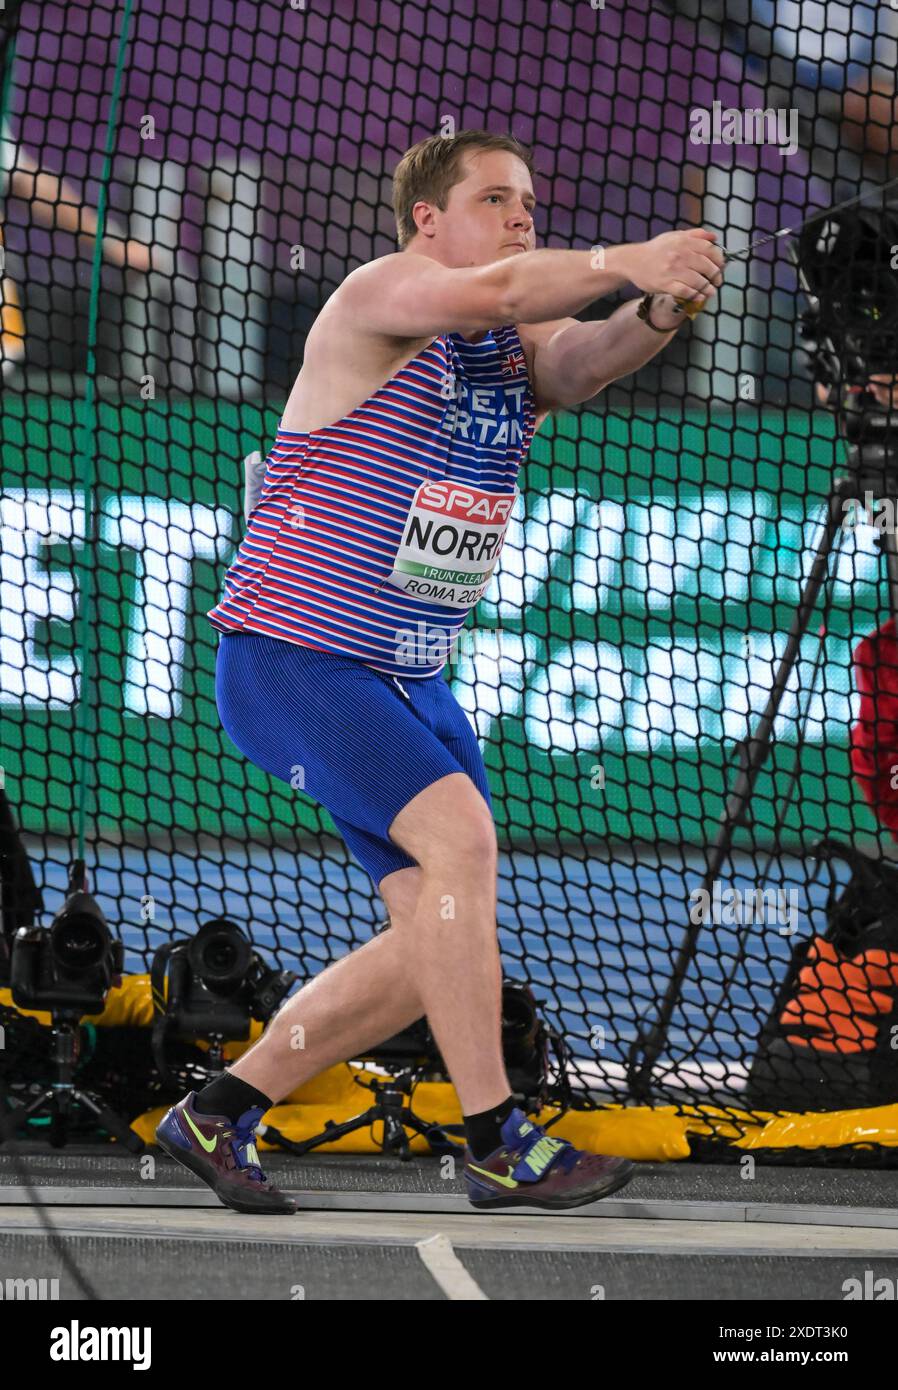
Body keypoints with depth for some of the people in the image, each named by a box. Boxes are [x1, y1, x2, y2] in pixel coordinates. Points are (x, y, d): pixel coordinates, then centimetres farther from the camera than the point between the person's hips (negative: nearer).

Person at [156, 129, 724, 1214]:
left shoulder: (520, 347, 8)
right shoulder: (378, 298, -12)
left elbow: (586, 358, -16)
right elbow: (489, 293, -34)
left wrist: (655, 316, -37)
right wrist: (623, 261, -44)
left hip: (409, 678, 9)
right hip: (292, 661, -8)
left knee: (443, 937, 5)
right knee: (459, 833, -25)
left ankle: (220, 1113, 17)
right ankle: (497, 1145, -21)